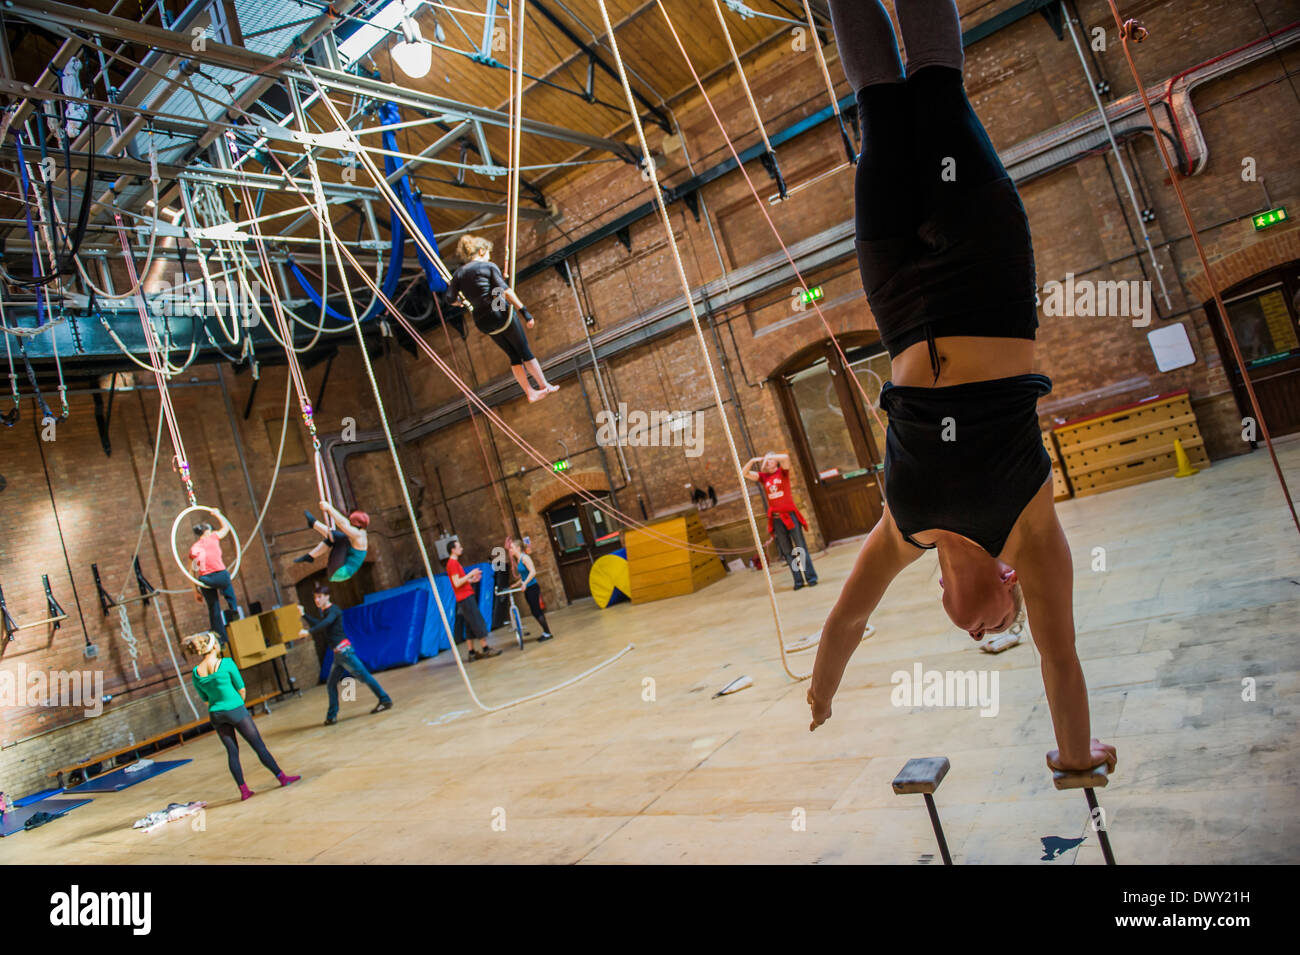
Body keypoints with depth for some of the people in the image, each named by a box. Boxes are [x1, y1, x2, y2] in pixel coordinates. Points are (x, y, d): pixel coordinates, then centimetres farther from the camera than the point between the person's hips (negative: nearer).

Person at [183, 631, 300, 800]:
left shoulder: (196, 673, 0)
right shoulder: (226, 663, -14)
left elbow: (205, 700, 9)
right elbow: (242, 690, -7)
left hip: (215, 715, 4)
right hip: (236, 710, -4)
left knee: (232, 751, 13)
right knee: (259, 746, 4)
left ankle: (243, 790, 15)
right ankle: (282, 777, 11)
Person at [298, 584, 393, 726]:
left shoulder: (333, 610, -10)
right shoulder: (325, 612, 17)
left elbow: (326, 623, -29)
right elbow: (318, 625, 33)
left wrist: (309, 632, -38)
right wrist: (304, 615, 28)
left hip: (344, 650, -9)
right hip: (338, 654, 9)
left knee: (364, 676, -4)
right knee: (331, 685, 8)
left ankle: (385, 700, 3)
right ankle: (332, 716, 13)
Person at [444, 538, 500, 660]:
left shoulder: (454, 563, 19)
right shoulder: (452, 563, -12)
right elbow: (457, 583, -20)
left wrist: (472, 580, 13)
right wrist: (470, 574, -16)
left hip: (466, 597, 10)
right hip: (465, 598, -10)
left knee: (471, 625, 10)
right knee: (478, 623, -7)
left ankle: (472, 652, 11)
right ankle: (485, 649, -4)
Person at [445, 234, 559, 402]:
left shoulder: (458, 273, 9)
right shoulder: (488, 267, -5)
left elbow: (450, 298, 1)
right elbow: (506, 291, -16)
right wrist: (524, 311, -17)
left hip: (483, 322, 5)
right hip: (501, 313, -5)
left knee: (513, 356, 15)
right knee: (524, 351, 9)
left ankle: (530, 393, 15)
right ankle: (544, 386, 18)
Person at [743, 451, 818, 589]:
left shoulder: (782, 472, 2)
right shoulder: (763, 477, 11)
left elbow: (785, 457, -17)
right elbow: (745, 473, 5)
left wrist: (769, 457, -11)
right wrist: (752, 460, -9)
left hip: (789, 515, -3)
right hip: (776, 519, 3)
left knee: (800, 547, -3)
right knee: (787, 551, 4)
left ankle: (811, 577, 0)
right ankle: (798, 580, 8)